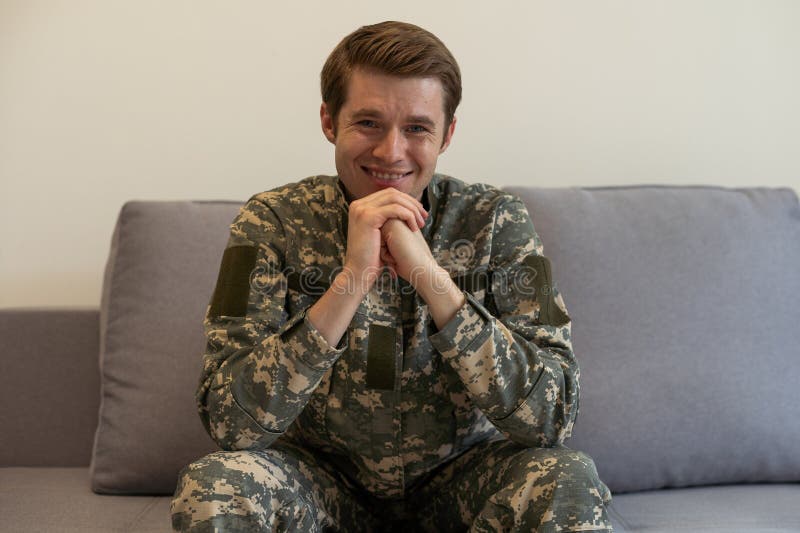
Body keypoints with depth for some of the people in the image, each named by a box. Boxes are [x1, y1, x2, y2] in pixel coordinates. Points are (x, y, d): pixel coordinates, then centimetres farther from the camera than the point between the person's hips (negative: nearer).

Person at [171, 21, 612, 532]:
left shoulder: (496, 221, -12)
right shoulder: (274, 221, -13)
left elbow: (551, 419, -21)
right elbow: (230, 424, -23)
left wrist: (427, 273, -30)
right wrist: (352, 280, -32)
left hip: (458, 475, 1)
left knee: (569, 483, -28)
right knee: (210, 487, -29)